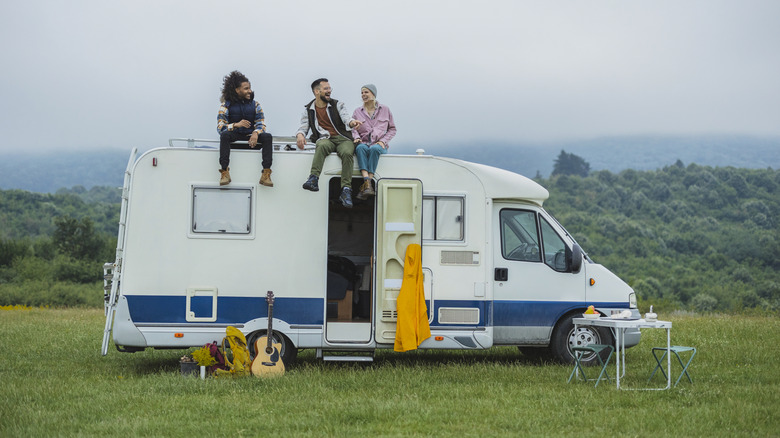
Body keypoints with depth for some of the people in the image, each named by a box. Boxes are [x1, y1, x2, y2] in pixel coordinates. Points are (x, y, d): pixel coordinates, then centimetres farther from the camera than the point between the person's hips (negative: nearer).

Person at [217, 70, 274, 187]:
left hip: (251, 138, 2)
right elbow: (220, 127, -9)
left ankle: (266, 174, -34)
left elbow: (261, 124, 1)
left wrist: (256, 133, -23)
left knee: (268, 137, -26)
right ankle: (224, 172, -38)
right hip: (234, 139, -2)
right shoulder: (226, 106, 1)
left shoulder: (255, 105, 10)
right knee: (225, 135, -35)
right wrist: (236, 125, -27)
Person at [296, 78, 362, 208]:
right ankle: (313, 179, -54)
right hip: (325, 139, -1)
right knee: (322, 146, -38)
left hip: (343, 139, 1)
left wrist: (351, 122, -30)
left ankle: (346, 190, -39)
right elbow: (304, 126, 9)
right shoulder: (309, 109, 16)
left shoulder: (338, 105, 14)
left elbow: (346, 117, -4)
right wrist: (300, 134, -17)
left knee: (347, 153, -34)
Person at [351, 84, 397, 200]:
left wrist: (383, 141, -1)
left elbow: (392, 129, 15)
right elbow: (353, 128, 11)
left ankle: (365, 186, -47)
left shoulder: (385, 110, 15)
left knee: (374, 149, -39)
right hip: (364, 142, 1)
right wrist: (356, 137, -12)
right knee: (361, 147, -38)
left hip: (379, 145, -1)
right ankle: (368, 185, -53)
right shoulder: (357, 112, 18)